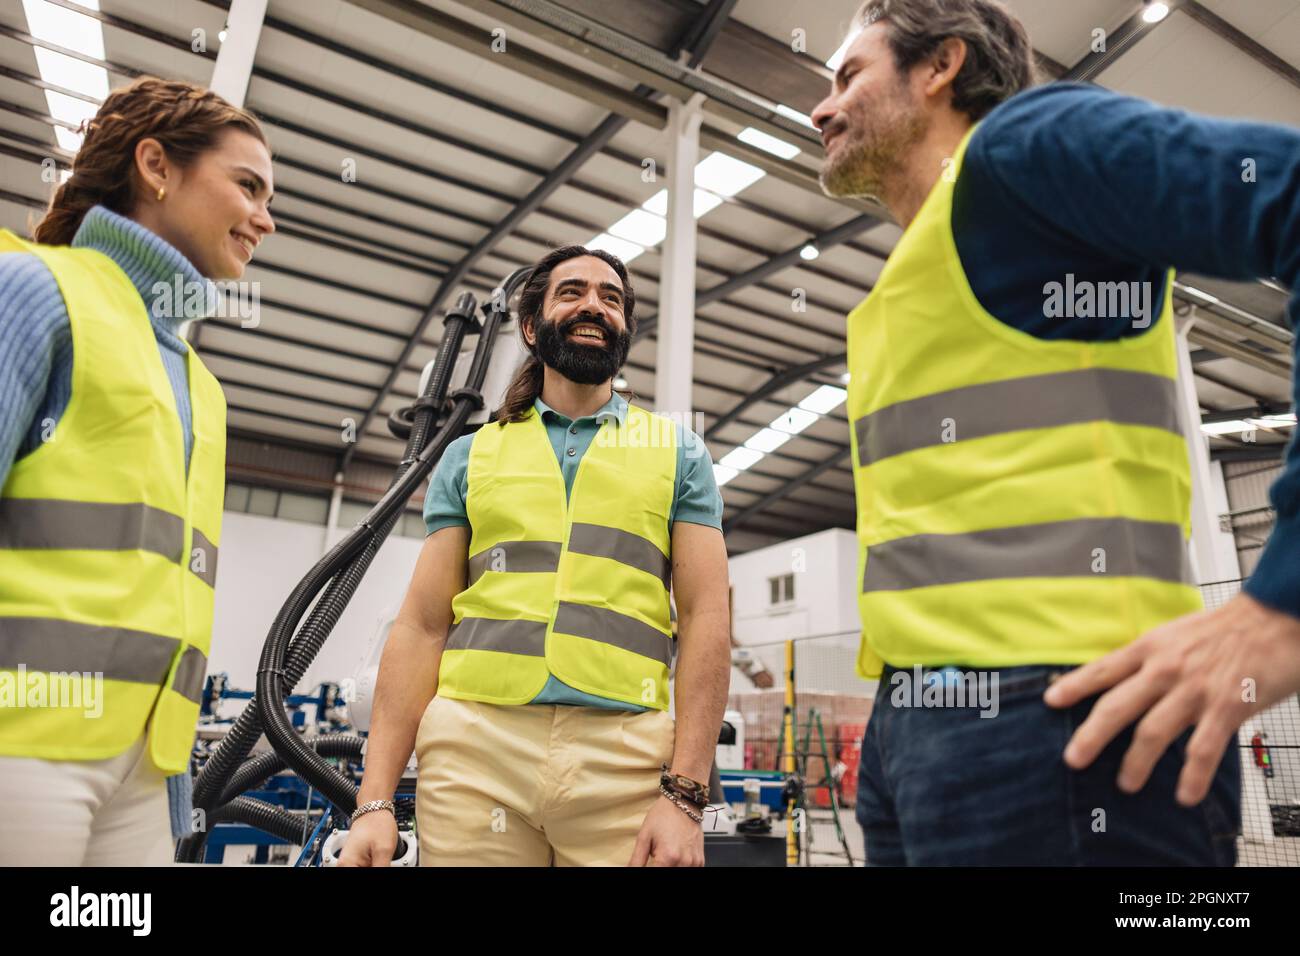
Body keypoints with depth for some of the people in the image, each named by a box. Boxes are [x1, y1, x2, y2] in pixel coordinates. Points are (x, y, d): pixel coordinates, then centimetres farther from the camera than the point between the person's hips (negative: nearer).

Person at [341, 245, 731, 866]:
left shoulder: (678, 452, 9)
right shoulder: (470, 455, 12)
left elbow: (705, 619, 1)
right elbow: (423, 627, 7)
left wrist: (685, 793, -8)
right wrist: (374, 801, 0)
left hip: (625, 762, 0)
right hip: (474, 748, 1)